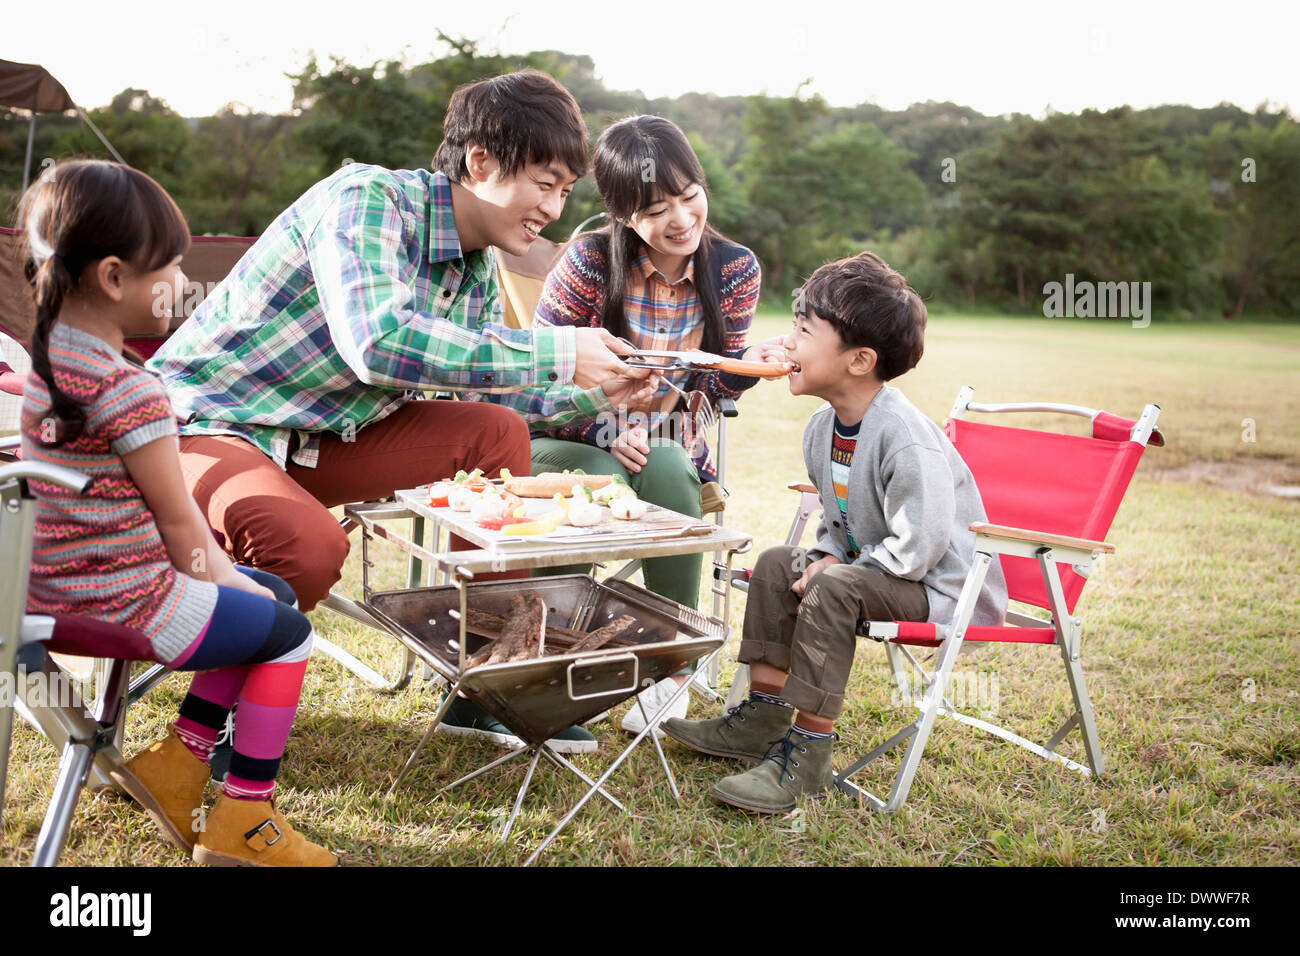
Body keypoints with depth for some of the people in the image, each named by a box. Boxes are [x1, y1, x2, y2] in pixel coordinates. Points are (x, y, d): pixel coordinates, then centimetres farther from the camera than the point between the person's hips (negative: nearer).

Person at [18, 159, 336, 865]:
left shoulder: (39, 354, 4)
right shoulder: (130, 392, -24)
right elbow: (178, 520, -15)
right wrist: (217, 579, 4)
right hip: (123, 605, -9)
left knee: (272, 594, 21)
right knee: (286, 630, 8)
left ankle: (178, 757, 22)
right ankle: (242, 820, 12)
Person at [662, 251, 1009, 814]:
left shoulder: (906, 438, -28)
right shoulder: (823, 427, 2)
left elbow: (918, 546, -30)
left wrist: (832, 567, -19)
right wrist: (824, 556, -7)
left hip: (944, 589, -10)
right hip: (872, 568, 10)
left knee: (832, 589, -31)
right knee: (778, 563, 7)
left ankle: (807, 754, -21)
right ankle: (763, 719, 11)